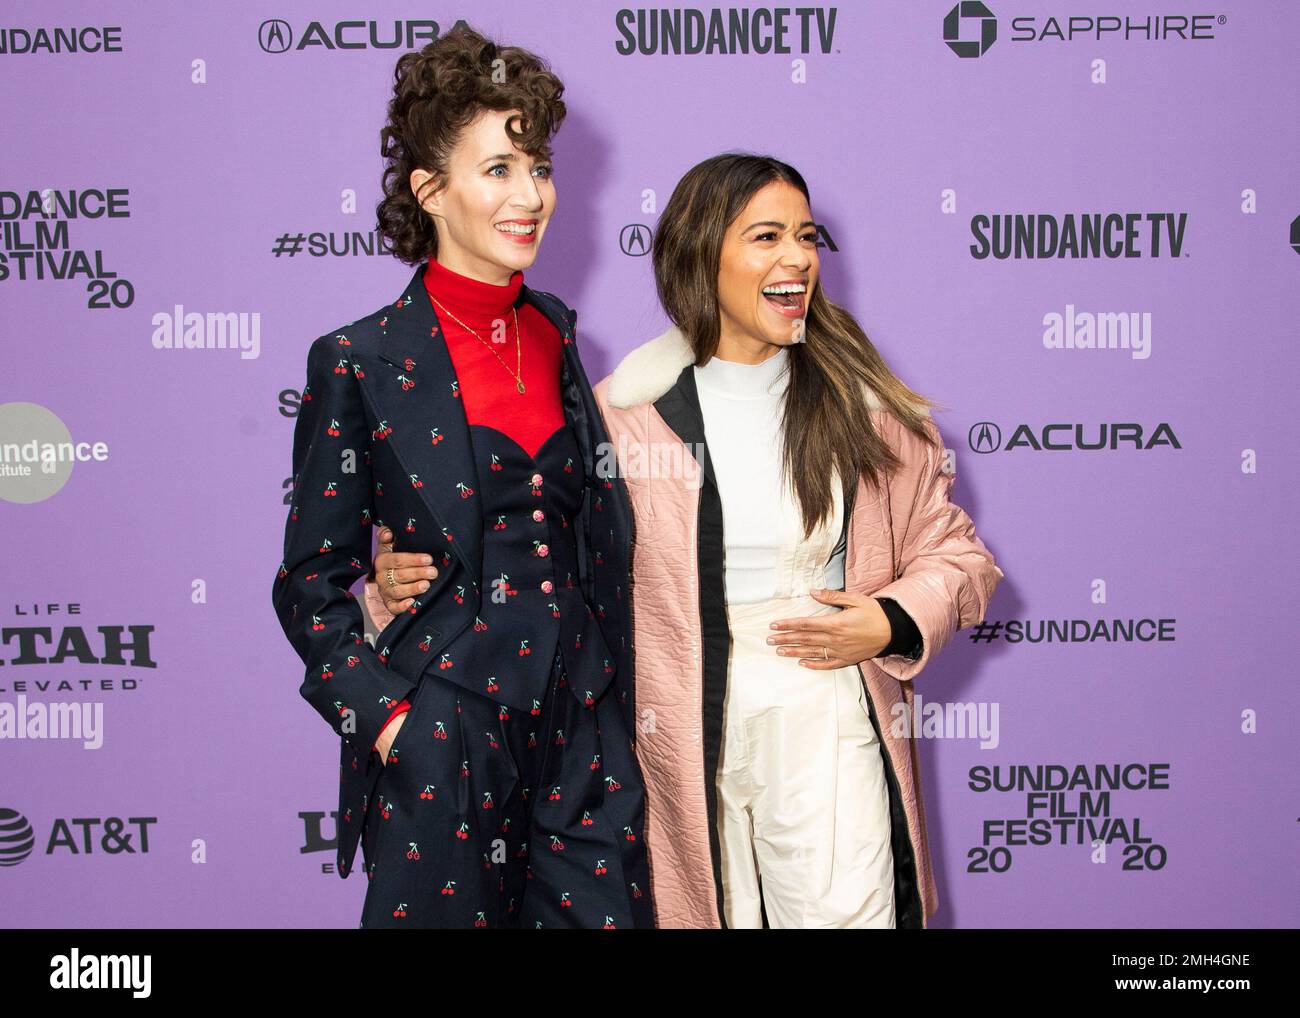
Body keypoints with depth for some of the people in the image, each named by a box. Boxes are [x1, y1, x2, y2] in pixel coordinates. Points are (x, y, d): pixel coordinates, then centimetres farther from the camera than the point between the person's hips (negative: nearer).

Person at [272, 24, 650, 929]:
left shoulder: (555, 333, 9)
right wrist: (383, 719, -11)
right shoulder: (359, 364, -6)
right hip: (442, 742, -4)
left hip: (585, 731, 5)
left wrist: (617, 703, 12)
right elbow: (312, 586, -2)